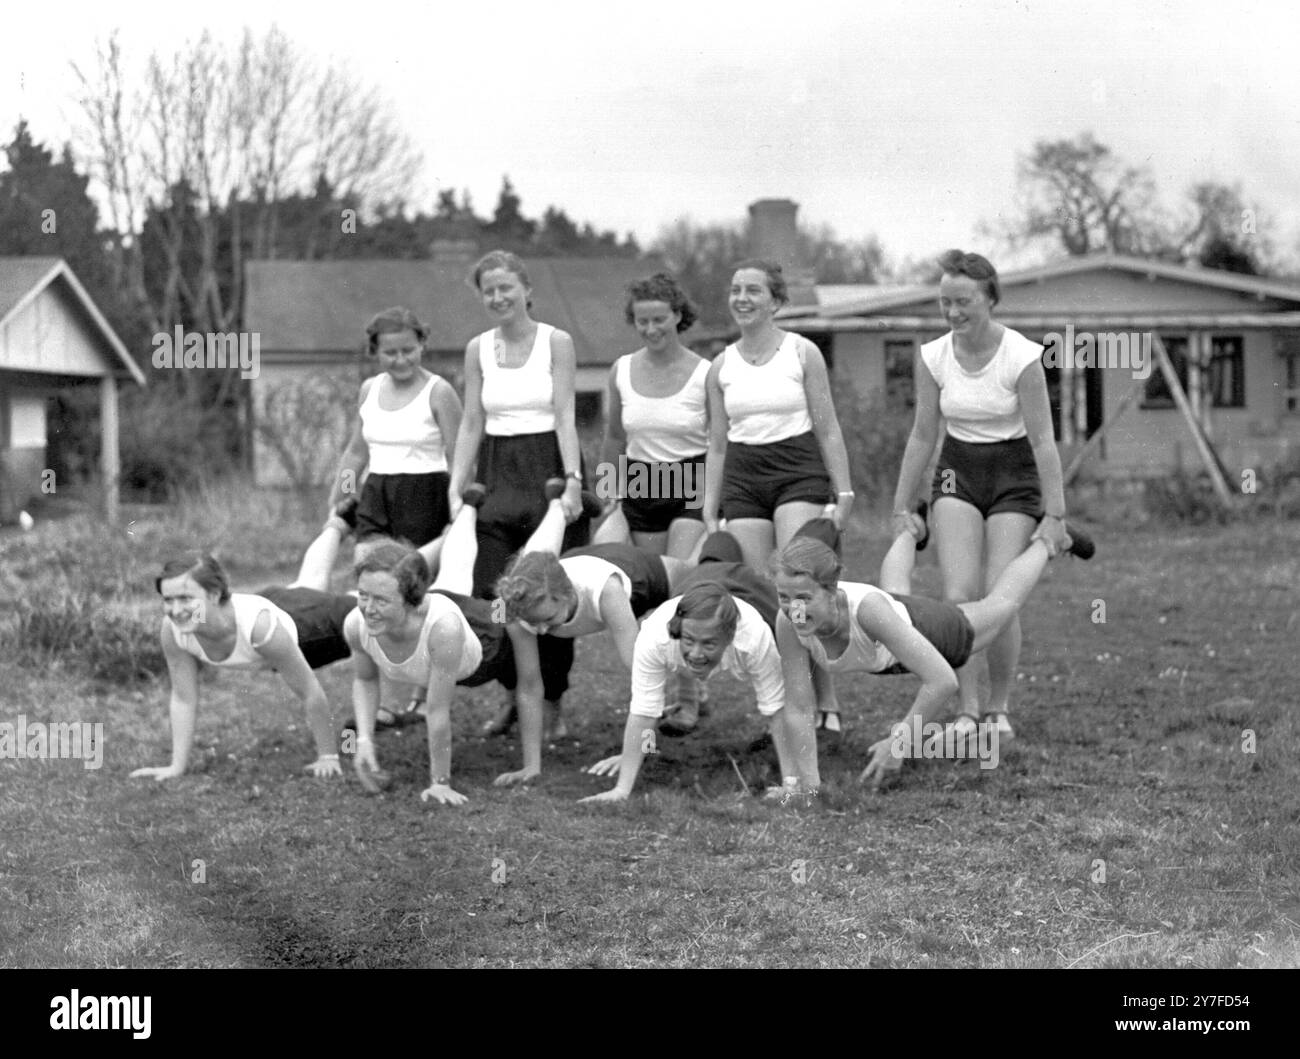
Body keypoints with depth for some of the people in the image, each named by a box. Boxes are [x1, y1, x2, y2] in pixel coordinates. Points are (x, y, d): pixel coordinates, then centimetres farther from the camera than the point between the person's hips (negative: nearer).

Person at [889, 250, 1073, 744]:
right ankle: (967, 710, -5)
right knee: (958, 595, -12)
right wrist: (901, 507, 5)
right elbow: (922, 436, 3)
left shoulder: (1022, 356, -18)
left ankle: (999, 709, 8)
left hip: (1013, 473, -3)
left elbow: (1042, 439, -14)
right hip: (958, 470, 3)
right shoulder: (932, 356, -7)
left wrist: (1054, 514, -15)